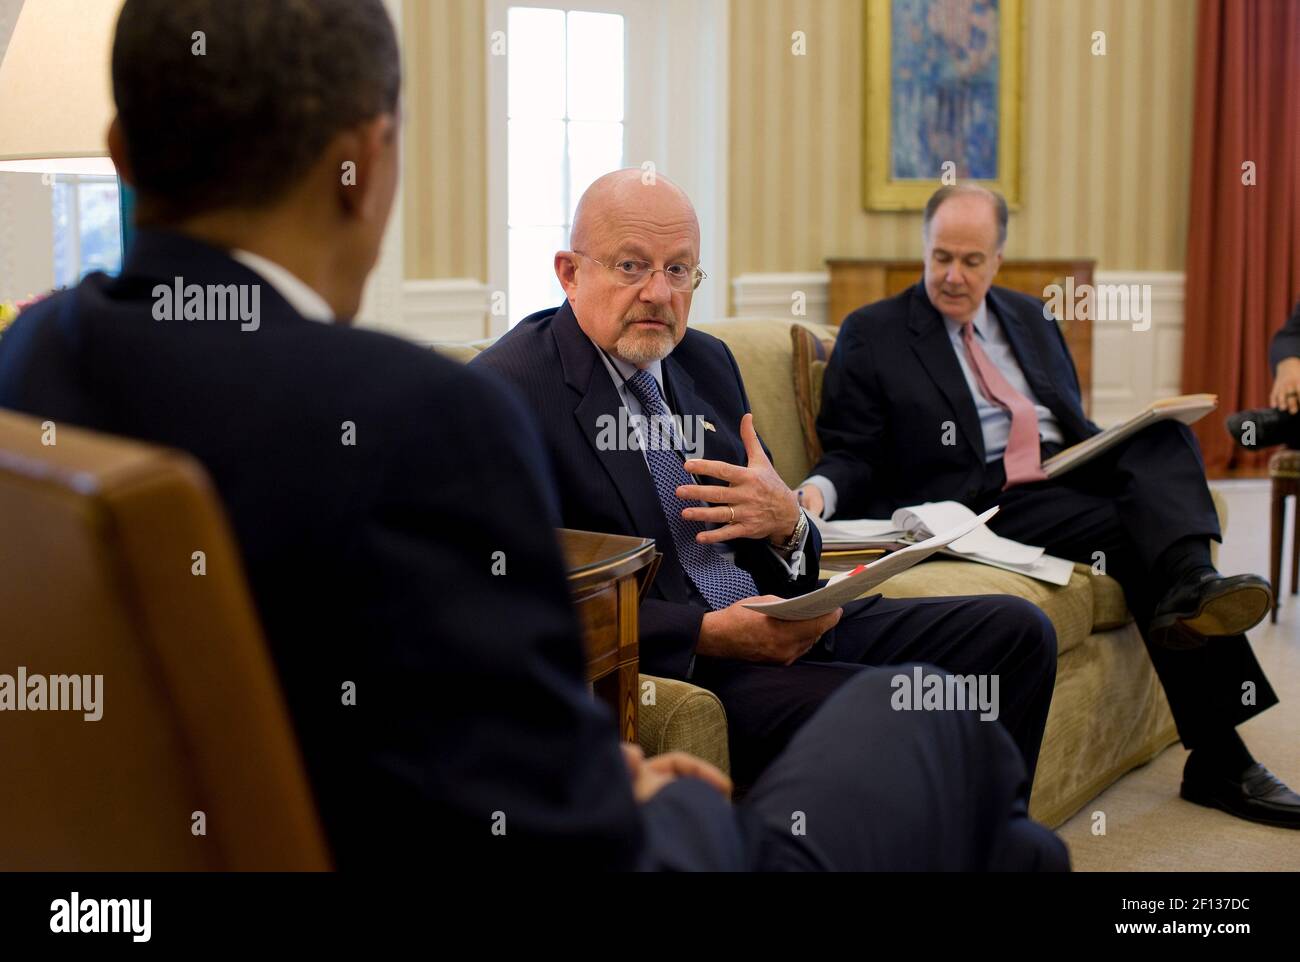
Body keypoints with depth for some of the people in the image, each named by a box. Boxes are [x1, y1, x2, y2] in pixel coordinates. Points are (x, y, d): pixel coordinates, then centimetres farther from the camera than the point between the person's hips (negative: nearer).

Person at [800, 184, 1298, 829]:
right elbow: (854, 456, 2)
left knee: (1164, 437, -24)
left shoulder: (1030, 319, 24)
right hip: (985, 502, -5)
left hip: (1071, 477, 6)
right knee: (1138, 527, -27)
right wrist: (819, 491, -23)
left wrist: (1111, 444, 2)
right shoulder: (871, 334, 7)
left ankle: (1190, 586, -47)